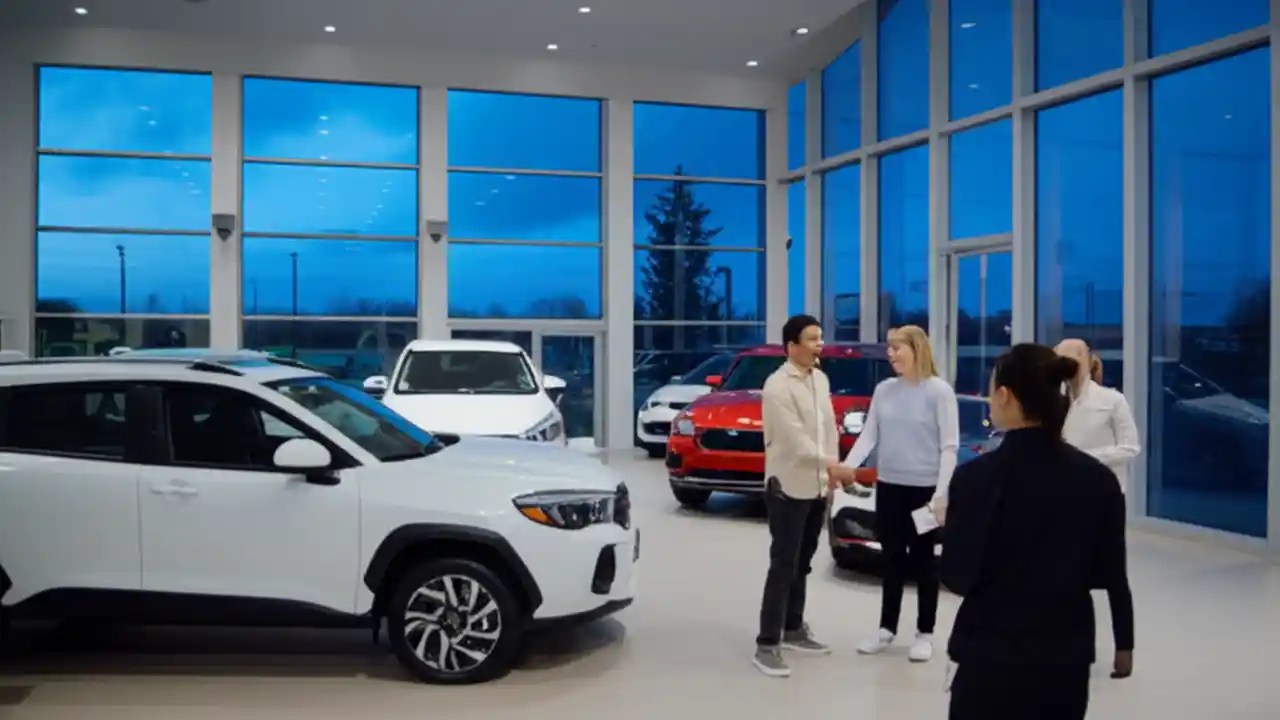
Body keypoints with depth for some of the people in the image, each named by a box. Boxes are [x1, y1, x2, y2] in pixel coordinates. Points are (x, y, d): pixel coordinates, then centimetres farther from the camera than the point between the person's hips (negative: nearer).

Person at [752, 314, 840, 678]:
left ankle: (793, 629, 29)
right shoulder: (777, 386, -15)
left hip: (816, 487, 7)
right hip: (788, 487, -7)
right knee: (782, 567, -6)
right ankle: (767, 645, -1)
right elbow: (795, 439, -21)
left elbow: (828, 427, 13)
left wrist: (833, 467, 4)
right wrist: (830, 464, -26)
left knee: (802, 564, 16)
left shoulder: (821, 379, 10)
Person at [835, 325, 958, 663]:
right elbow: (869, 434, 5)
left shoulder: (939, 390, -8)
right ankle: (886, 628, 24)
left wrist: (941, 494, -14)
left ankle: (924, 633, 20)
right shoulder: (884, 390, 6)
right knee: (892, 559, 13)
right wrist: (849, 464, -11)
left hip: (924, 488, -4)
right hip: (888, 487, 4)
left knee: (922, 560, 8)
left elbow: (949, 446, -9)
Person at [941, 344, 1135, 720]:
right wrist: (1123, 643, 19)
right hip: (1067, 657, 4)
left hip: (993, 656, -4)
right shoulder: (1098, 478, -2)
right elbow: (1108, 573, 5)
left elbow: (957, 576, -12)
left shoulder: (976, 476, -14)